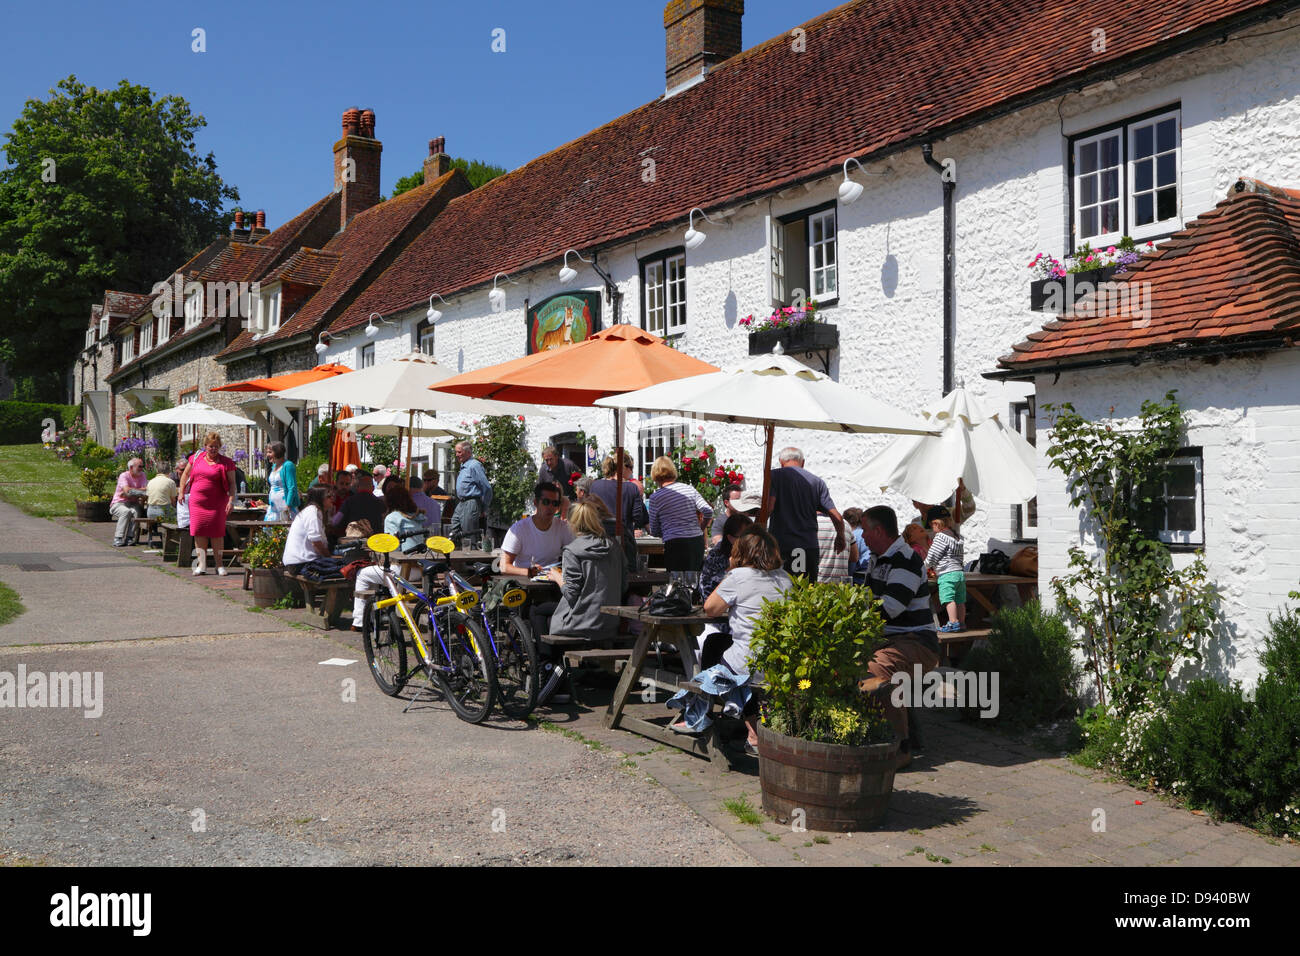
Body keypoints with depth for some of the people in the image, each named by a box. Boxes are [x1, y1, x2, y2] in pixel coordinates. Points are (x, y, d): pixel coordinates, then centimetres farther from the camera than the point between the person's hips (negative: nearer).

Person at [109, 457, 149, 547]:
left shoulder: (142, 475, 5)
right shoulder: (124, 476, -10)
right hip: (118, 504, -3)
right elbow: (127, 490, -24)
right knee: (126, 512, -35)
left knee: (136, 512, -31)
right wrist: (143, 490, -15)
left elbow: (146, 490, -8)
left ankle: (129, 537, -26)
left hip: (132, 504, 3)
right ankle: (118, 539, -32)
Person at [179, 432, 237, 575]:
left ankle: (219, 565, 6)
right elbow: (185, 474, 21)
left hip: (216, 503, -3)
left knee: (216, 532, -2)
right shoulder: (196, 458, 9)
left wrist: (231, 500, -11)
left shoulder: (226, 463, 0)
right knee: (199, 531, 2)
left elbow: (232, 483, -1)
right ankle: (202, 564, 6)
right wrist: (181, 492, 16)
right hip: (197, 502, 3)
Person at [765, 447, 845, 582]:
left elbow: (768, 507, -15)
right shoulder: (817, 481, 10)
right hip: (810, 548, 3)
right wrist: (840, 537, 23)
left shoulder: (775, 475, 1)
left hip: (781, 545, -3)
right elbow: (837, 517, 5)